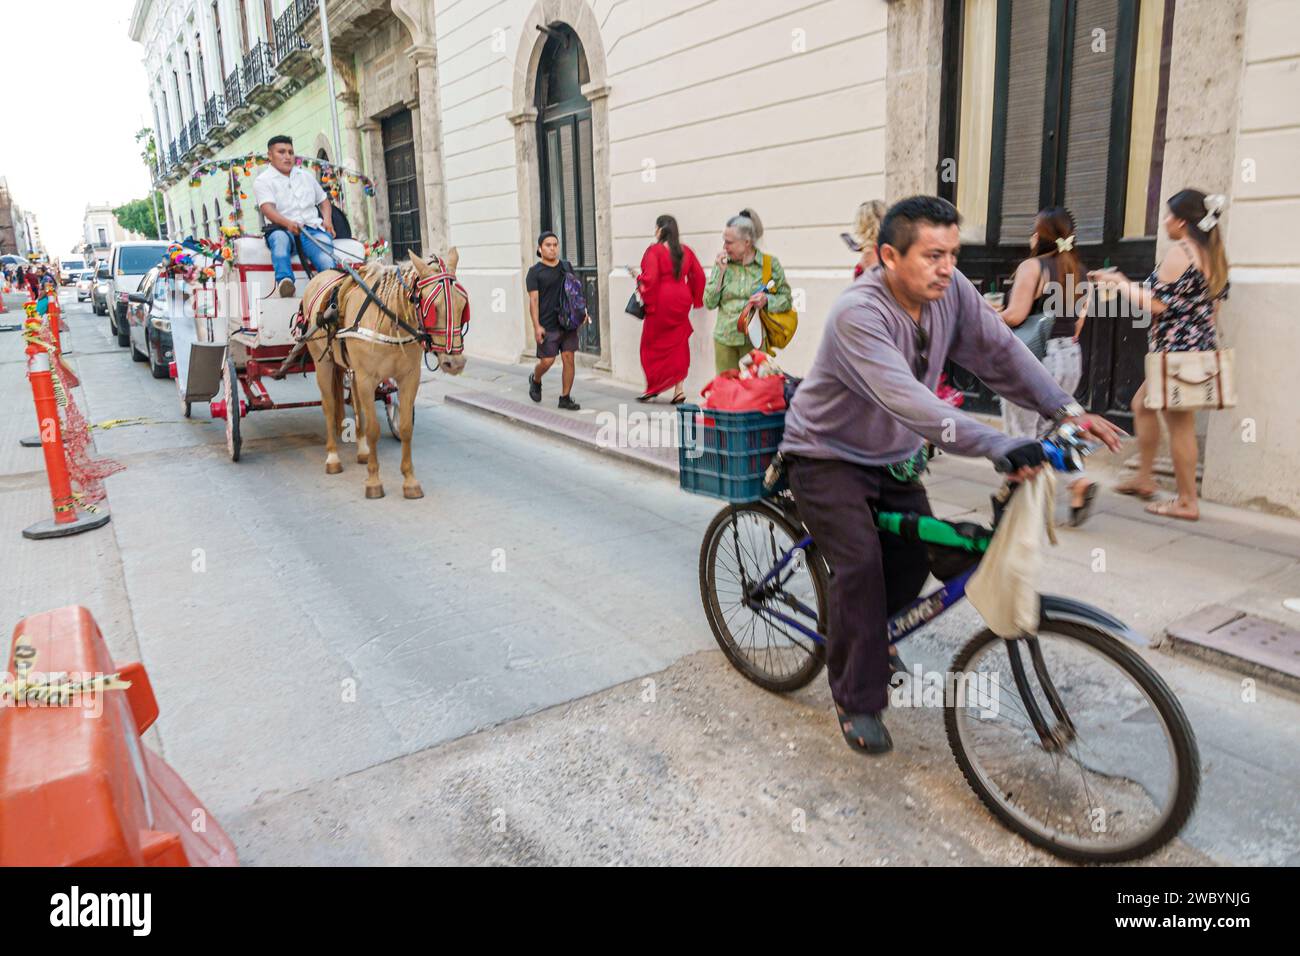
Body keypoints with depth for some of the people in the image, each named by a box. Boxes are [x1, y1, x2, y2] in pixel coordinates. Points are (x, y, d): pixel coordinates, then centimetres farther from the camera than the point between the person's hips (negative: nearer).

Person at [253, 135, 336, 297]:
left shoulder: (305, 175, 25)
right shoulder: (263, 180, 8)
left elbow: (323, 200, 32)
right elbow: (267, 208, -9)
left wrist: (327, 220, 9)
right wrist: (288, 223, -30)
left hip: (313, 228, 3)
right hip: (282, 228, -3)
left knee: (326, 259, -30)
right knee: (280, 238, -40)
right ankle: (284, 280, -55)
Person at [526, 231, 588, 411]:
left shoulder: (567, 267, 11)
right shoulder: (535, 272, -3)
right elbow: (533, 300, -8)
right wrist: (536, 326, -16)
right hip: (547, 326, -4)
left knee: (568, 359, 0)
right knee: (547, 361, -4)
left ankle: (565, 398, 9)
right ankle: (535, 380, 30)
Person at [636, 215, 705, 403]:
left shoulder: (655, 250, -10)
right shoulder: (685, 251, 7)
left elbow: (650, 278, -18)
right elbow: (699, 276, 8)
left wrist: (640, 283, 1)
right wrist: (694, 298, 17)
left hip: (661, 303, -5)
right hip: (681, 302, 5)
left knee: (653, 345, 8)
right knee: (678, 345, 9)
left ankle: (652, 388, 12)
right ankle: (679, 390, 5)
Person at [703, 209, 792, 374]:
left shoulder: (770, 264, 0)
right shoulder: (722, 263, 6)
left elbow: (786, 299, 6)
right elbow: (709, 303, 4)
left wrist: (767, 300, -14)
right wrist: (720, 272, -4)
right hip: (724, 339, 2)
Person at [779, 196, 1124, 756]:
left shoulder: (950, 291, -10)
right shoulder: (858, 313, -32)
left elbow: (1000, 351, -7)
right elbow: (906, 400, -43)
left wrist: (1067, 411, -17)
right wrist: (999, 447, -50)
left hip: (892, 458, 7)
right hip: (828, 455, -7)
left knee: (917, 555, 2)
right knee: (861, 563, -18)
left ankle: (866, 633, 32)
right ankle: (858, 702, -2)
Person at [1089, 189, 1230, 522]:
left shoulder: (1179, 251, -14)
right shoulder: (1215, 253, 12)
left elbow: (1155, 304, -17)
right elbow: (1211, 307, 17)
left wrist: (1120, 282, -3)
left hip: (1177, 350, -10)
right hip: (1201, 345, 10)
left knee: (1179, 424, -3)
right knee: (1143, 404, 21)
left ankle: (1187, 502, 5)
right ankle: (1144, 478, 27)